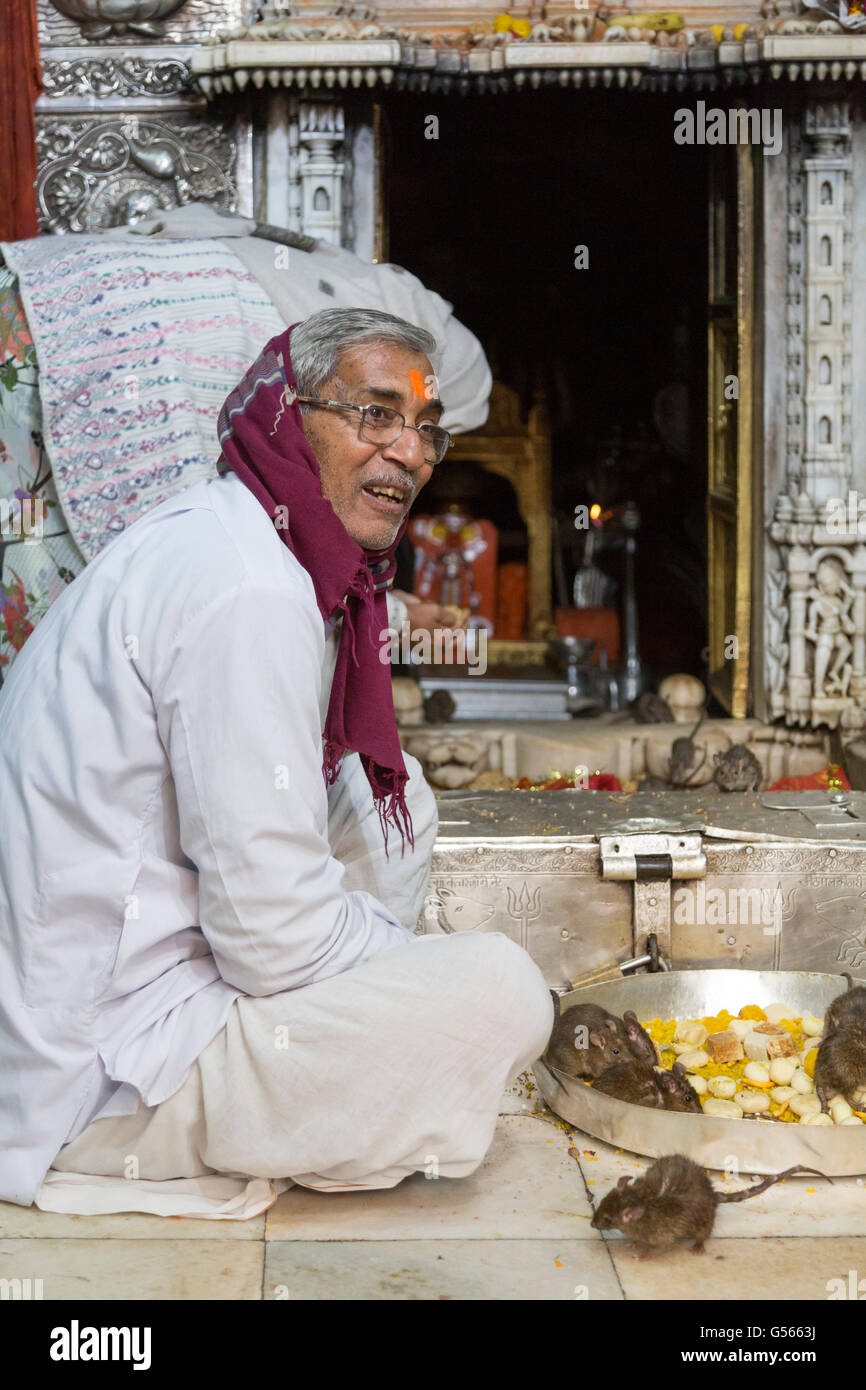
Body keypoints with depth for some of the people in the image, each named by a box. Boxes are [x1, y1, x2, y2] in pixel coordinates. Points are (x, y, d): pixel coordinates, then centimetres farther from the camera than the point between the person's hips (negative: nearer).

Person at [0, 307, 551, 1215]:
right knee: (502, 990, -19)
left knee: (394, 792, 15)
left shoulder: (206, 540, 9)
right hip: (101, 1083, -10)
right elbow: (276, 933, -24)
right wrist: (420, 961, -5)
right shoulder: (247, 594, -23)